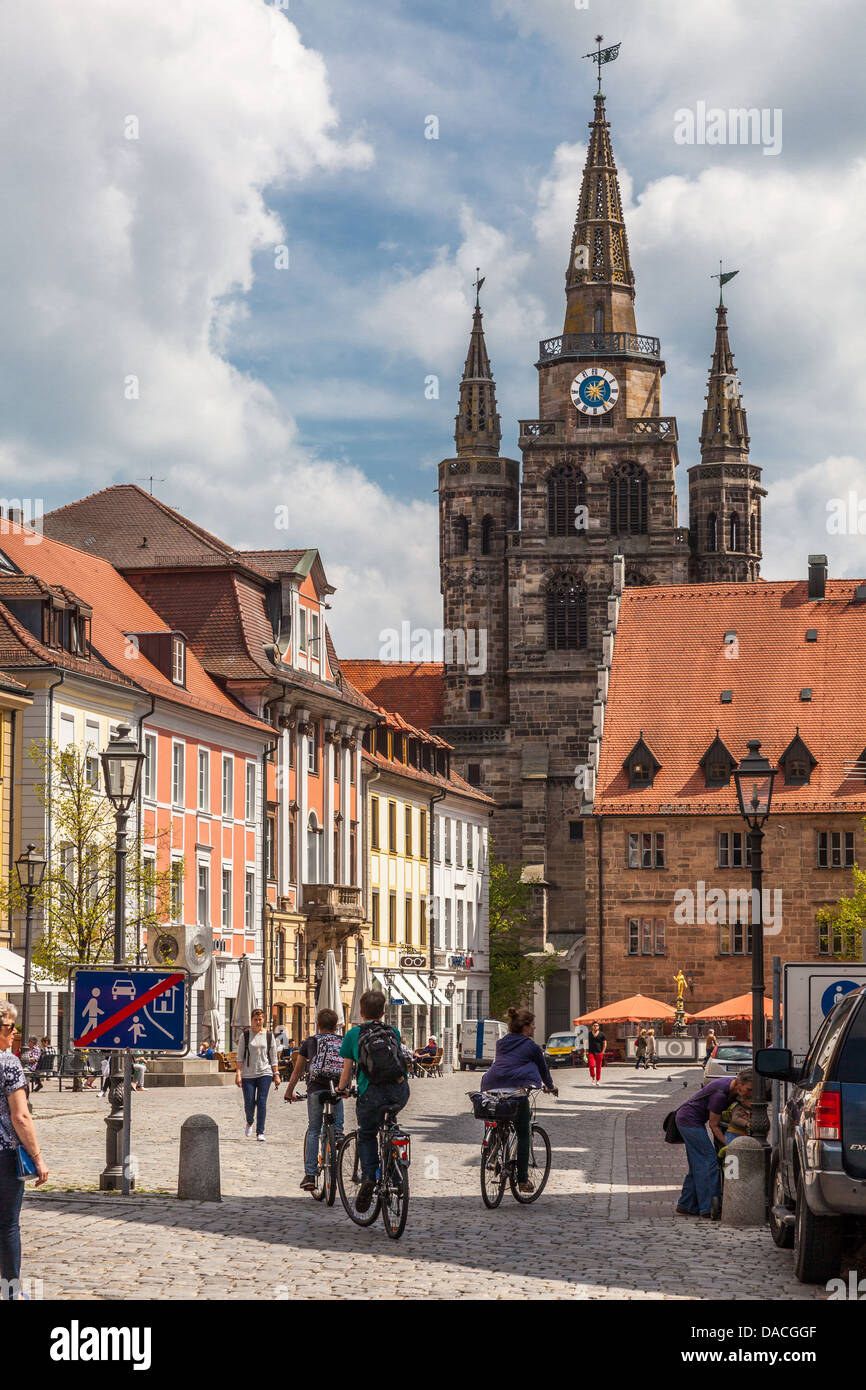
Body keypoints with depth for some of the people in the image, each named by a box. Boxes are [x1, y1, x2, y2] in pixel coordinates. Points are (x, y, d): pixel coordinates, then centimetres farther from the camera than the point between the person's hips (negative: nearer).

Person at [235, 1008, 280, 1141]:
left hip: (264, 1073, 0)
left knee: (262, 1103, -7)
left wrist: (276, 1074, 4)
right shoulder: (245, 1035, 3)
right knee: (249, 1103, -1)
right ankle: (249, 1122, 31)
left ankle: (260, 1132, -3)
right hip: (248, 1074, 0)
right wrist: (238, 1073, -8)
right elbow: (240, 1056, 1)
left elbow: (273, 1057, 10)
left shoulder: (269, 1036, 7)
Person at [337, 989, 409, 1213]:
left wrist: (341, 1090, 33)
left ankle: (368, 1176, -4)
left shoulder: (353, 1034, 11)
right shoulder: (393, 1032, 18)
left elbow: (347, 1071, 14)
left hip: (372, 1094, -3)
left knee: (366, 1135, 18)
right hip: (400, 1093, 3)